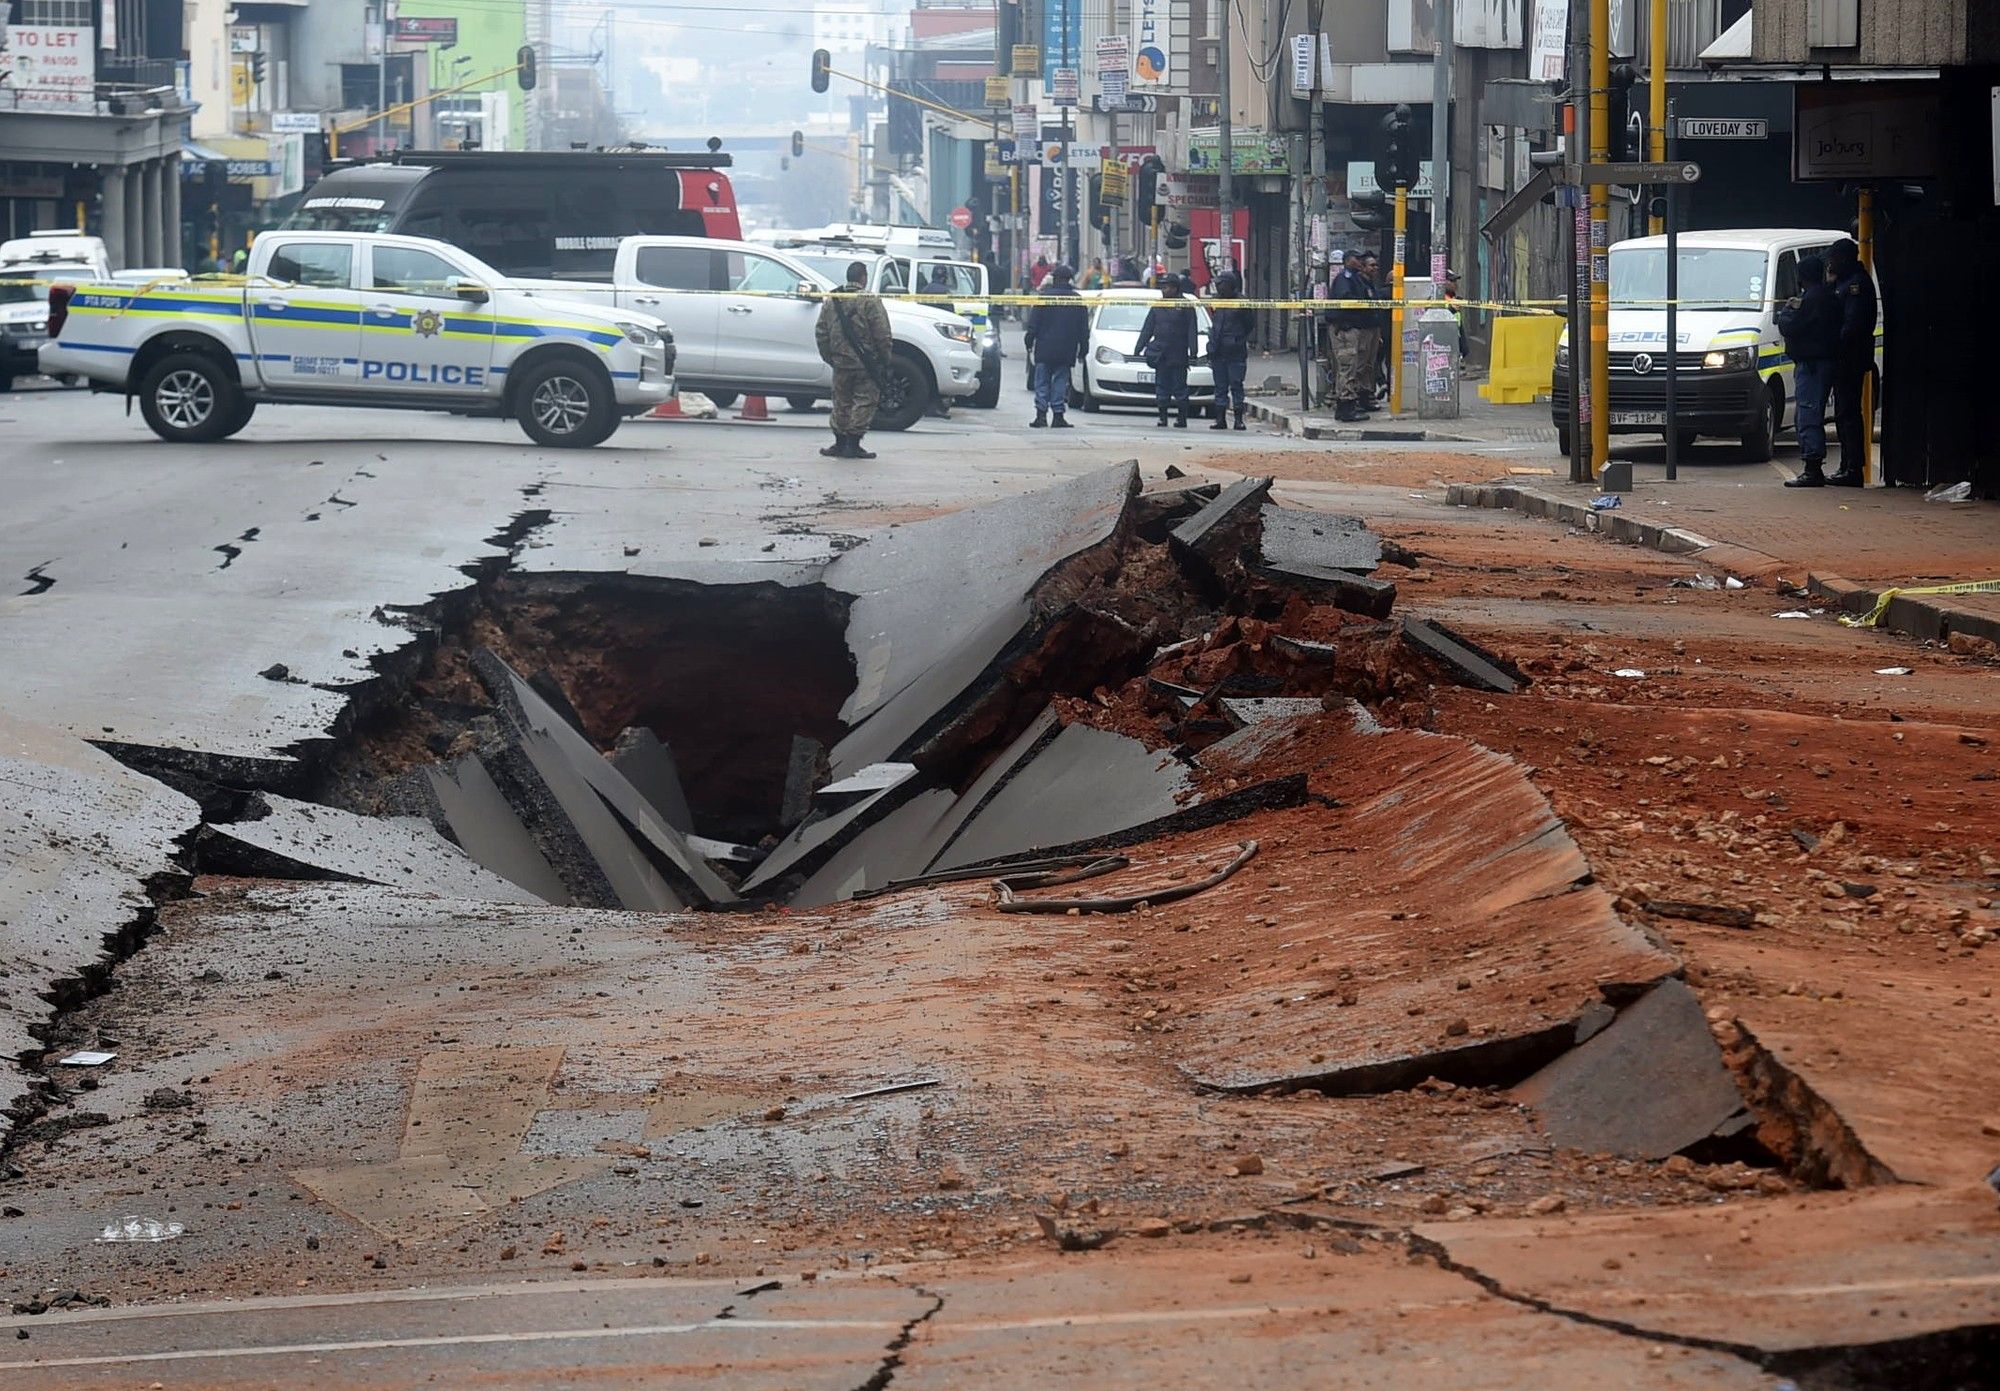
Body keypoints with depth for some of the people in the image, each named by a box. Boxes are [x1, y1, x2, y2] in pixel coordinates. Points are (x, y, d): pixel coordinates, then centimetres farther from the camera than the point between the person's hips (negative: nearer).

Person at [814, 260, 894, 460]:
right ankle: (853, 443, -3)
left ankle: (840, 442, 19)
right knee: (864, 402, 1)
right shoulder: (870, 301, -10)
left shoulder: (831, 301, 7)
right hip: (866, 365, -5)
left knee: (841, 402, 15)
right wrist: (885, 360, -3)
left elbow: (821, 333, 10)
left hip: (841, 362, 5)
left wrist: (829, 357, 19)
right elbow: (882, 334, -13)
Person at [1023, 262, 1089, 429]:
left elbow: (1033, 324, -5)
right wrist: (1082, 351, 13)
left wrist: (1029, 343, 1)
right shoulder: (1077, 299, 5)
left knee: (1042, 381, 3)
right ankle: (1058, 414, 2)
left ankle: (1041, 413, -3)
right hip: (1066, 351, 2)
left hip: (1044, 348, -2)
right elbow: (1084, 329, 9)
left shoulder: (1043, 296, -4)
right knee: (1060, 381, 7)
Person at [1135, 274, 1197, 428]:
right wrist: (1139, 349, 9)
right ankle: (1162, 417, 8)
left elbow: (1191, 332, -3)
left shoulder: (1186, 307, -1)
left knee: (1180, 388, -1)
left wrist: (1192, 353, -10)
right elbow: (1147, 330, 14)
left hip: (1178, 356, -4)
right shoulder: (1157, 307, 12)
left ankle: (1182, 419, 5)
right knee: (1161, 388, 4)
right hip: (1160, 355, 4)